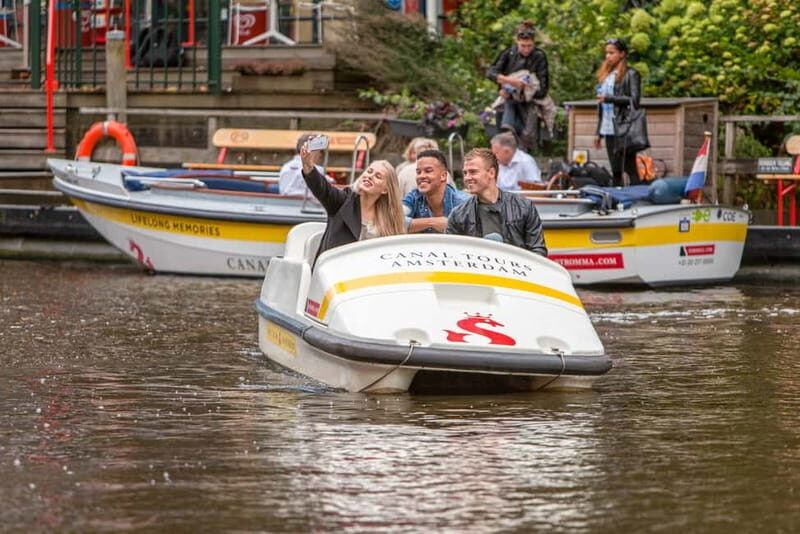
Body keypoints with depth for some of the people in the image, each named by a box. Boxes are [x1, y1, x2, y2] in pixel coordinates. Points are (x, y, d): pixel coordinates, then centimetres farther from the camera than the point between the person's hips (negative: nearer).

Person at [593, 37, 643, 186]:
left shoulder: (630, 74, -4)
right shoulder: (605, 75, 18)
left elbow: (634, 100, -13)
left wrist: (608, 98, -17)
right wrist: (599, 132, 18)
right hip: (608, 129, 7)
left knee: (629, 167, -9)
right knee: (615, 170, 8)